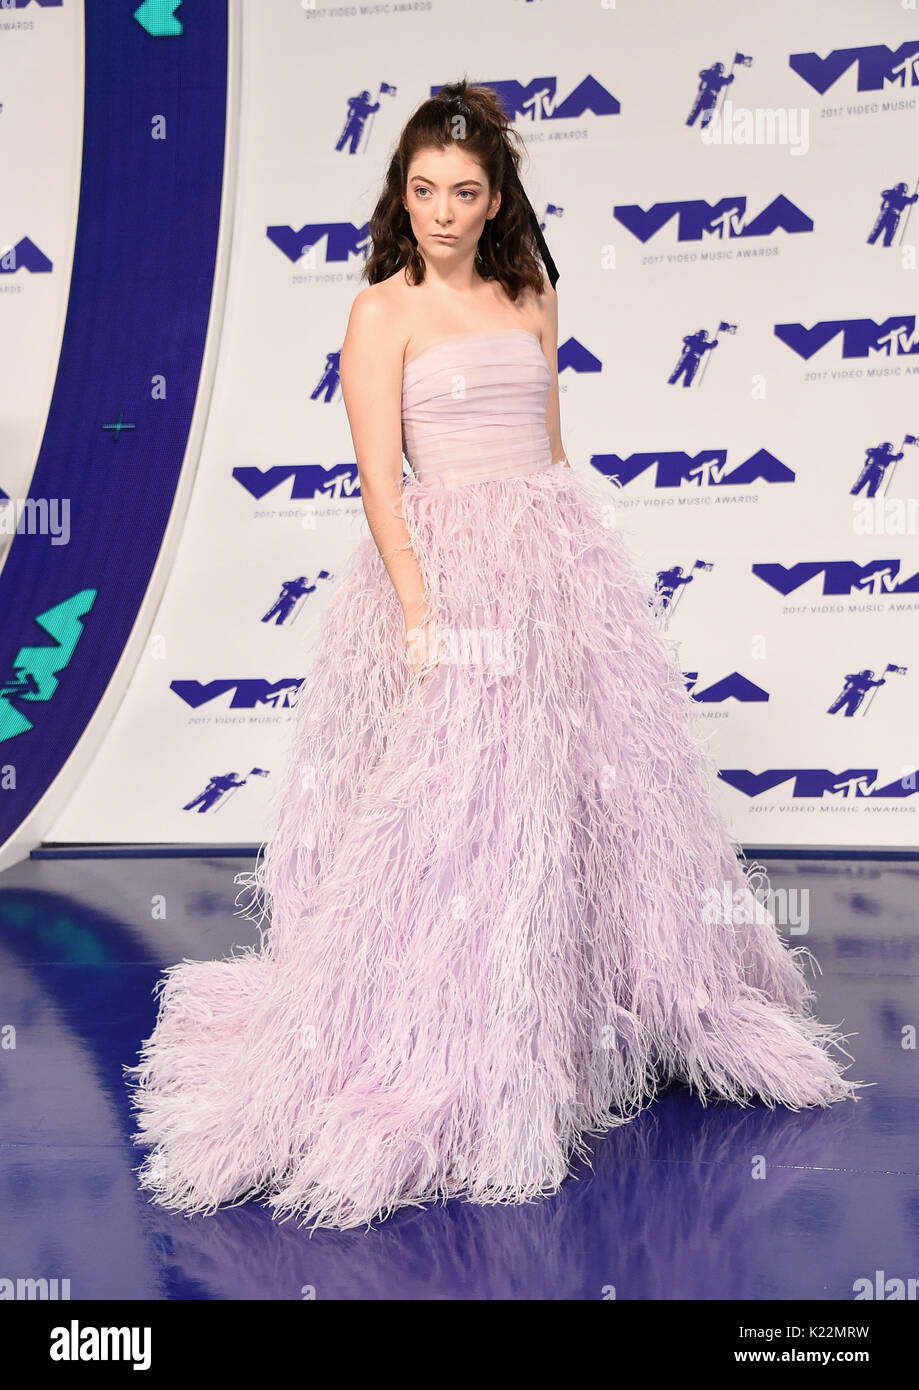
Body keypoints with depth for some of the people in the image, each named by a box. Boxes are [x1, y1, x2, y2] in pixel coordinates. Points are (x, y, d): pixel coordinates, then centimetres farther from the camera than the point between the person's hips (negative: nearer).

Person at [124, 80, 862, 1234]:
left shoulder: (531, 299, 12)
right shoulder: (383, 310, -3)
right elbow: (379, 479, -10)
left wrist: (578, 559, 13)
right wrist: (420, 610, -19)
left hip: (562, 561, 6)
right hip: (448, 566, -5)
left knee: (594, 784, 11)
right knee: (454, 805, -5)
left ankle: (587, 1023, 31)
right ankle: (434, 1065, 11)